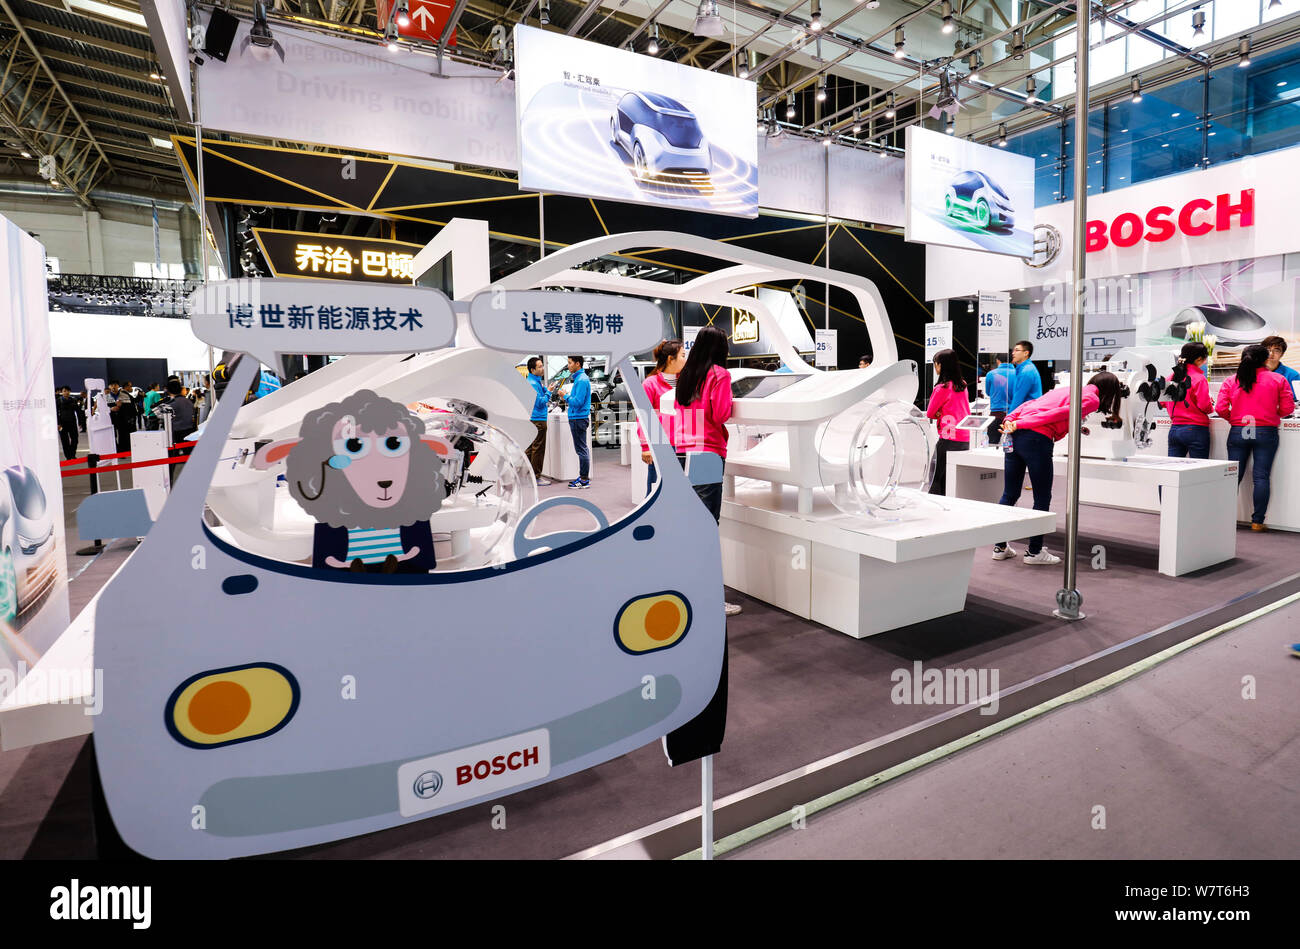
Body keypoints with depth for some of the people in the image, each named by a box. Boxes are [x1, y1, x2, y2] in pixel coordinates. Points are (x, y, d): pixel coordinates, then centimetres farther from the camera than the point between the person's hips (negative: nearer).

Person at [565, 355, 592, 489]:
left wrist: (566, 396, -9)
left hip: (579, 419, -11)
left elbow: (578, 402, -21)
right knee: (581, 449, 14)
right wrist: (568, 397, 11)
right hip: (576, 418, 11)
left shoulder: (582, 380, -16)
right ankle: (583, 476, 21)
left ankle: (584, 480, -2)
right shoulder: (578, 378, 16)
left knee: (581, 449, -6)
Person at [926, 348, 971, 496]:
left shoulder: (942, 388, -13)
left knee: (935, 476, -2)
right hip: (965, 439, 8)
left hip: (949, 439, -8)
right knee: (947, 477, 13)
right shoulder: (963, 385, 10)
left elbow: (929, 414, -4)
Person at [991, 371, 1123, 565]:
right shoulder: (1092, 399, 5)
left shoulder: (1068, 389, 30)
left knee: (1010, 495, 14)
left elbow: (1031, 404, 20)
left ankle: (1000, 547, 21)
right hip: (1037, 439, -8)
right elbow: (1061, 412, -7)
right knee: (1042, 500, 6)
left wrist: (1010, 419, 10)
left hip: (1015, 436, 8)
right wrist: (1020, 424, -12)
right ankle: (1034, 551, 13)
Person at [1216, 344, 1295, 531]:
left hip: (1237, 432, 1)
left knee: (1234, 475, 6)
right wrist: (1271, 414, 19)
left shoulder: (1230, 381, 3)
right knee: (1261, 477, 0)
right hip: (1266, 432, -1)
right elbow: (1287, 408, -1)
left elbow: (1220, 408, -3)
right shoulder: (1278, 380, 1)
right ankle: (1257, 521, 1)